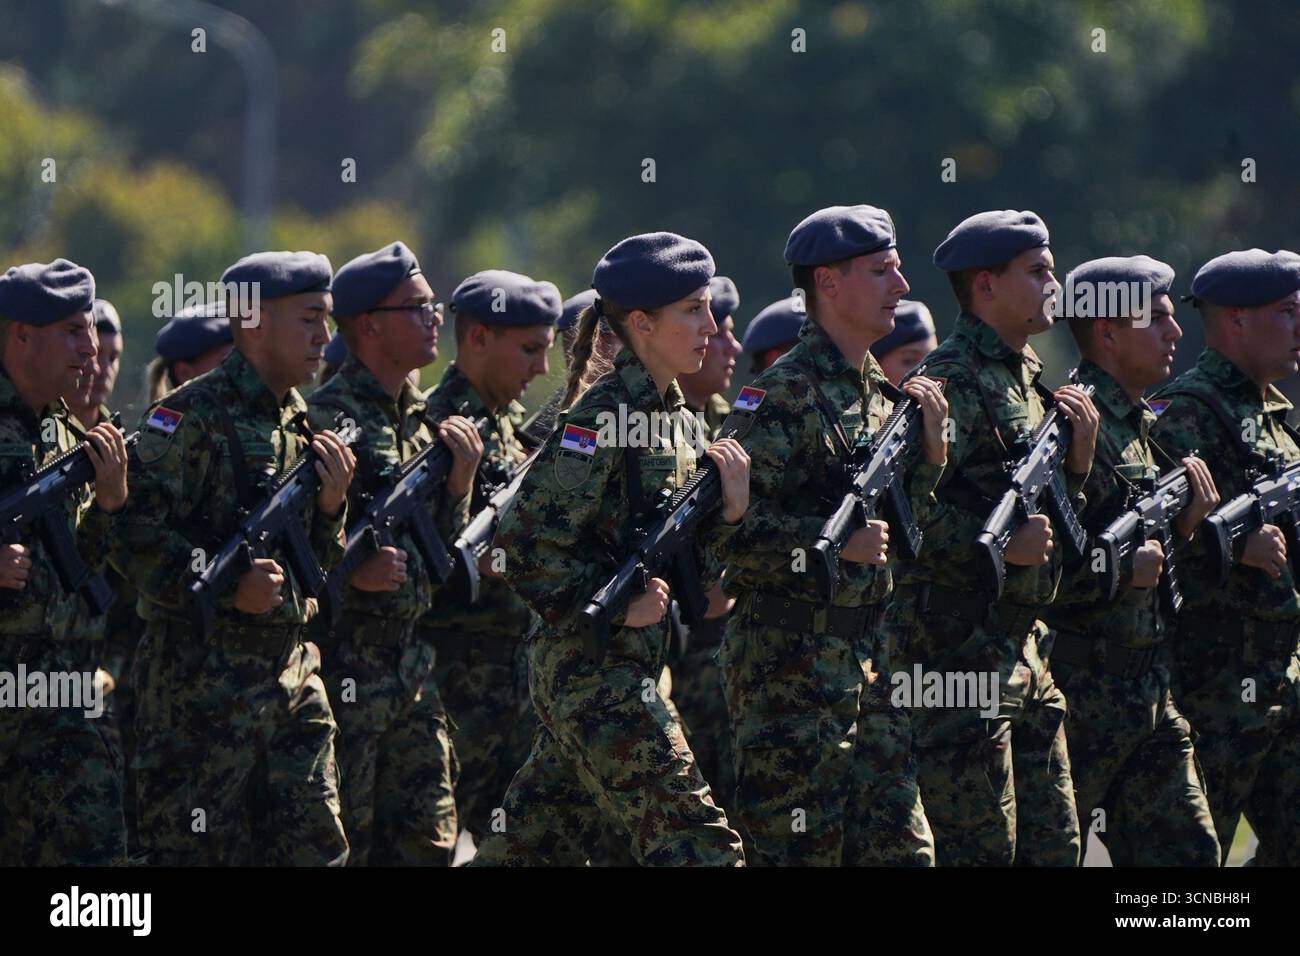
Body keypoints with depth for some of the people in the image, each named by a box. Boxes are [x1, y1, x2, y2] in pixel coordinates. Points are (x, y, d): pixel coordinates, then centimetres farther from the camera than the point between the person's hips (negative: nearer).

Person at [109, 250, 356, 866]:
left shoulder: (299, 423, 15)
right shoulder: (193, 416, -10)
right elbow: (132, 533, -18)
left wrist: (330, 504, 0)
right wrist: (226, 586, -24)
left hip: (291, 676, 8)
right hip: (202, 684, -8)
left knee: (316, 849, 6)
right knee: (194, 852, -4)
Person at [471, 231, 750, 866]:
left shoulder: (662, 412, 12)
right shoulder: (602, 418, -15)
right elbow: (527, 549, -18)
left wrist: (727, 510, -1)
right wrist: (617, 605, -19)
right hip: (595, 675, -9)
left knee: (531, 847, 11)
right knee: (696, 844, -9)